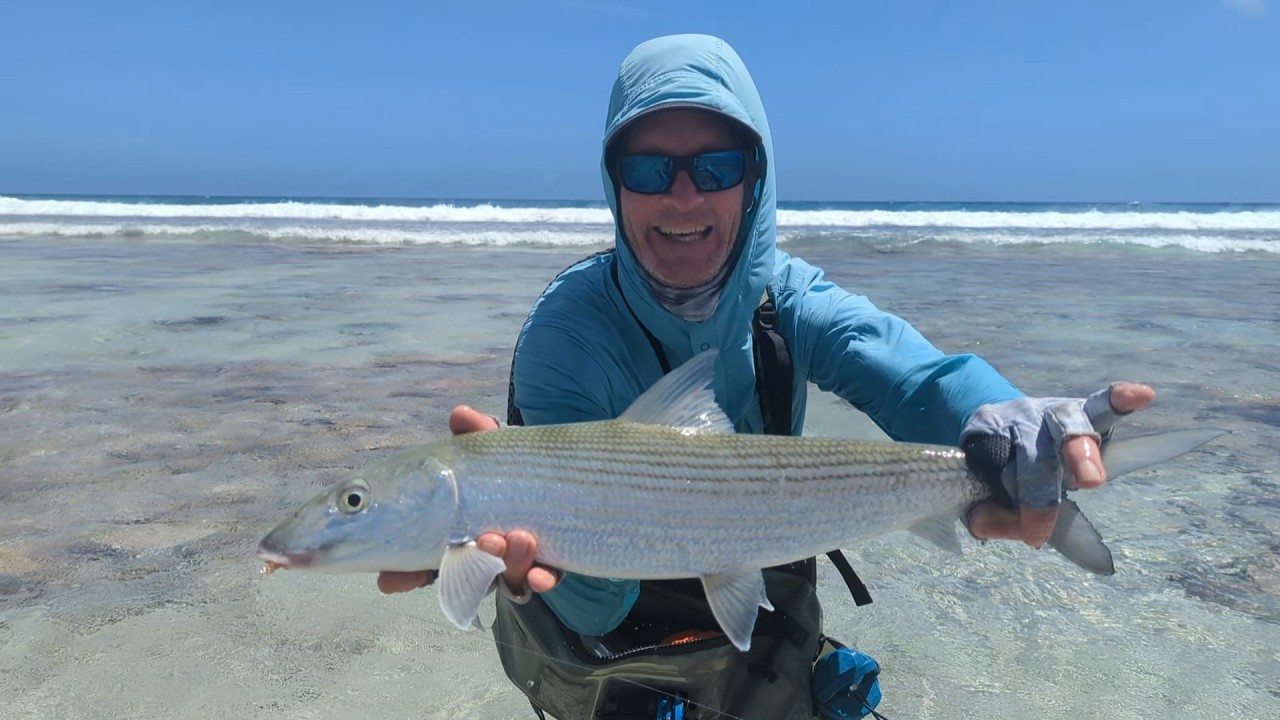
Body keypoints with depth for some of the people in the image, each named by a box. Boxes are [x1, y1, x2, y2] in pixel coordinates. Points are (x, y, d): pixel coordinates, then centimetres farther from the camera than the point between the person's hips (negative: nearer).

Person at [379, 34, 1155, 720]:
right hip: (622, 641, -2)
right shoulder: (568, 330, -27)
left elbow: (905, 370, -37)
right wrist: (537, 541, -56)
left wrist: (1000, 422, -59)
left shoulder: (784, 294, -16)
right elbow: (594, 610, -33)